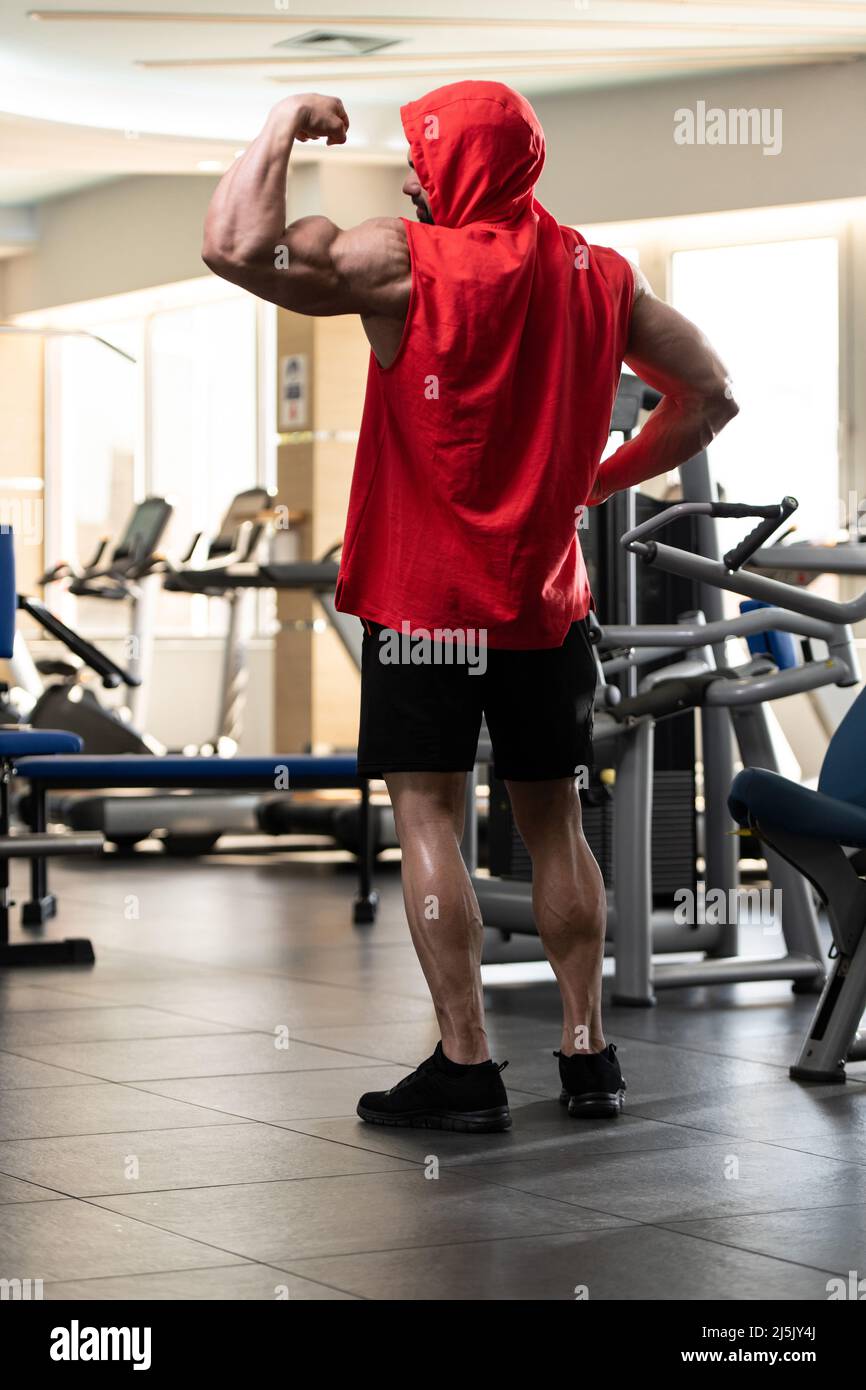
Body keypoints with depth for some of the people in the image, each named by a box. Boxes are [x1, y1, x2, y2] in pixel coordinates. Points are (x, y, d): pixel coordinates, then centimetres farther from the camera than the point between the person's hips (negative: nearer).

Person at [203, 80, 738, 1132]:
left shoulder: (407, 264, -12)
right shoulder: (600, 277, 5)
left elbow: (235, 245, -19)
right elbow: (706, 395, 11)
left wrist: (286, 125, -7)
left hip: (426, 596, -5)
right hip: (547, 597, 5)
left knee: (427, 815, -2)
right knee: (553, 821, 12)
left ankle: (465, 1068, -5)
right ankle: (586, 1055, 15)